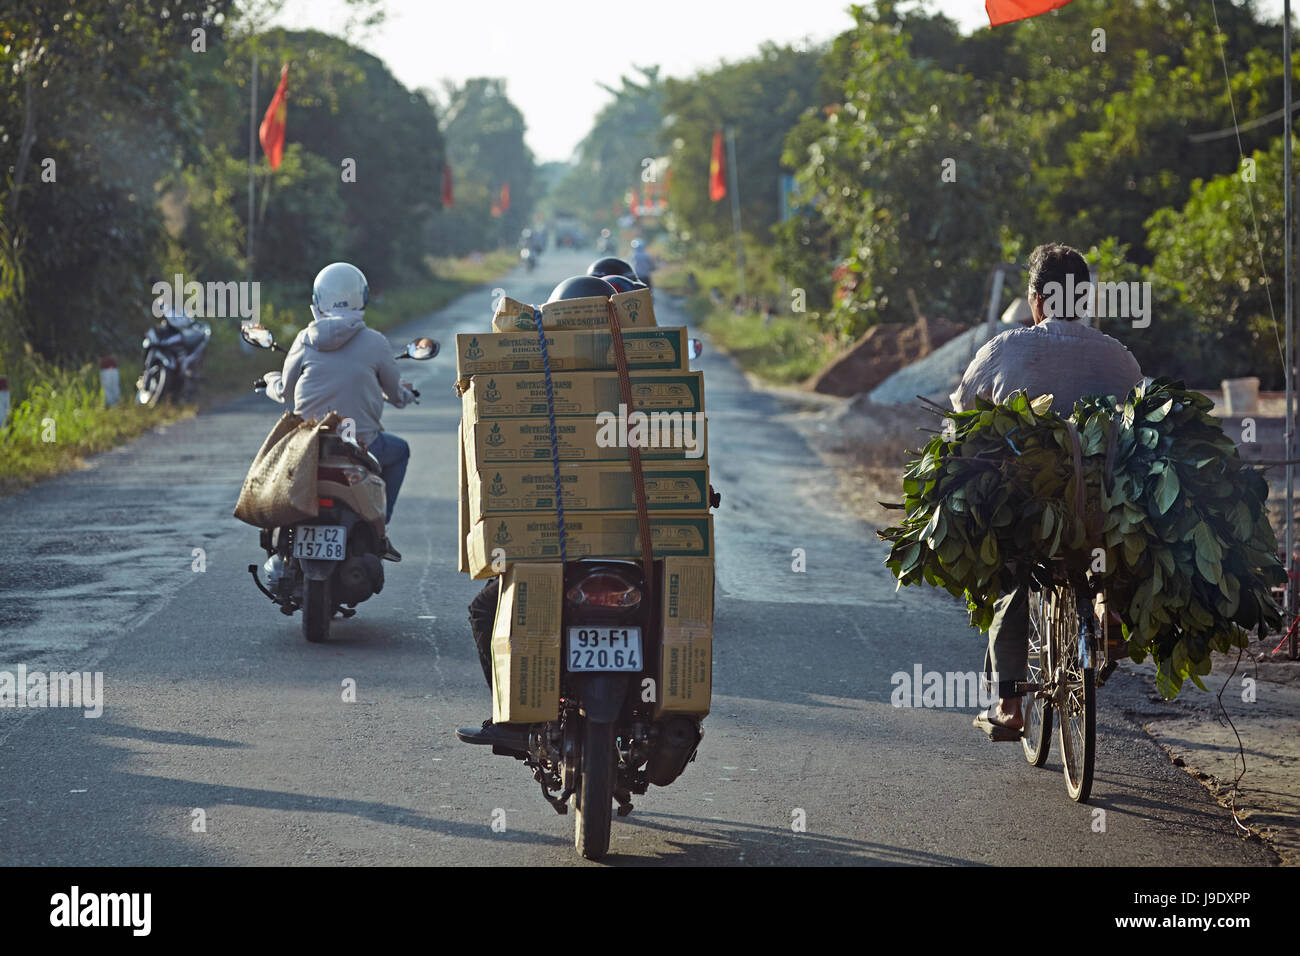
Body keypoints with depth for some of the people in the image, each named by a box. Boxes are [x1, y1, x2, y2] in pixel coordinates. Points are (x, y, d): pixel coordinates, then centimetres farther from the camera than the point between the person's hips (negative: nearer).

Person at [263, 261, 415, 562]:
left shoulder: (305, 340, -2)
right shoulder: (375, 343, -6)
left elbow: (286, 392, 11)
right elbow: (396, 395, 8)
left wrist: (271, 382, 37)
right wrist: (405, 393, 34)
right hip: (362, 444, -2)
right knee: (399, 451, 30)